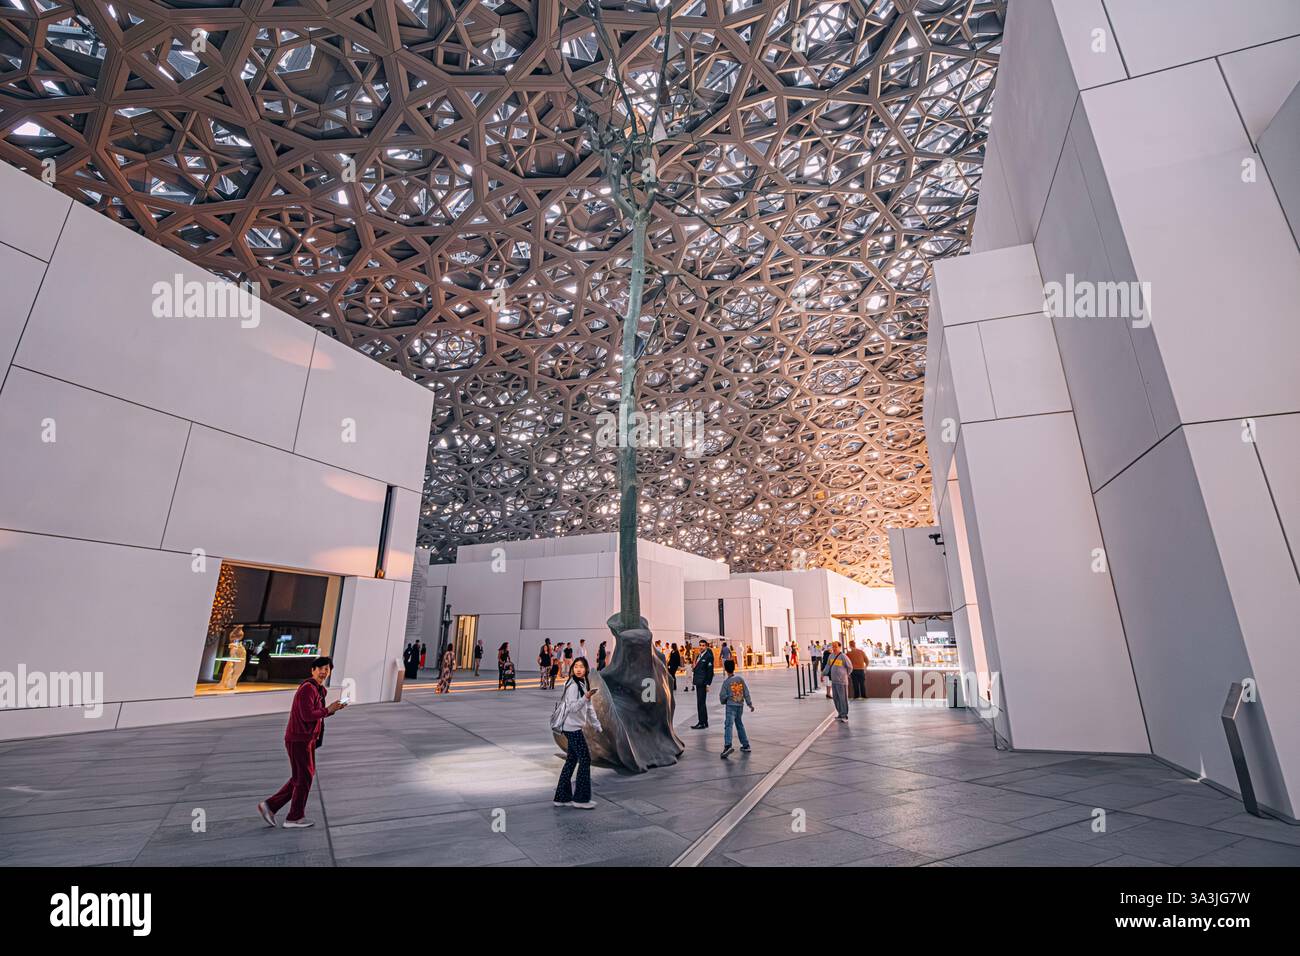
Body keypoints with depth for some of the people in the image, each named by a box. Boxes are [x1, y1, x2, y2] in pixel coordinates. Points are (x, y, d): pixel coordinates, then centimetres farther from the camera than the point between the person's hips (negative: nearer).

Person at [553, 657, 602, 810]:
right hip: (572, 727, -9)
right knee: (585, 759, -4)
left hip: (575, 728, 9)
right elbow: (573, 707, -23)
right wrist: (586, 697, -37)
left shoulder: (583, 684, 11)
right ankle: (581, 798, 4)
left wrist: (596, 724, 18)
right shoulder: (573, 685, -16)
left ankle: (562, 797, 20)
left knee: (571, 760, 12)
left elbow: (589, 707, 18)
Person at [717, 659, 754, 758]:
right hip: (740, 705, 5)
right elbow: (746, 692, 6)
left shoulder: (726, 681, -8)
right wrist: (749, 704, 14)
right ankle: (745, 745, 24)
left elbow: (723, 696, -6)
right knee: (739, 724, 21)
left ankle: (728, 745, -32)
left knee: (728, 725, -13)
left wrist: (723, 701, 15)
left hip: (731, 706, -5)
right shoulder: (740, 678, 3)